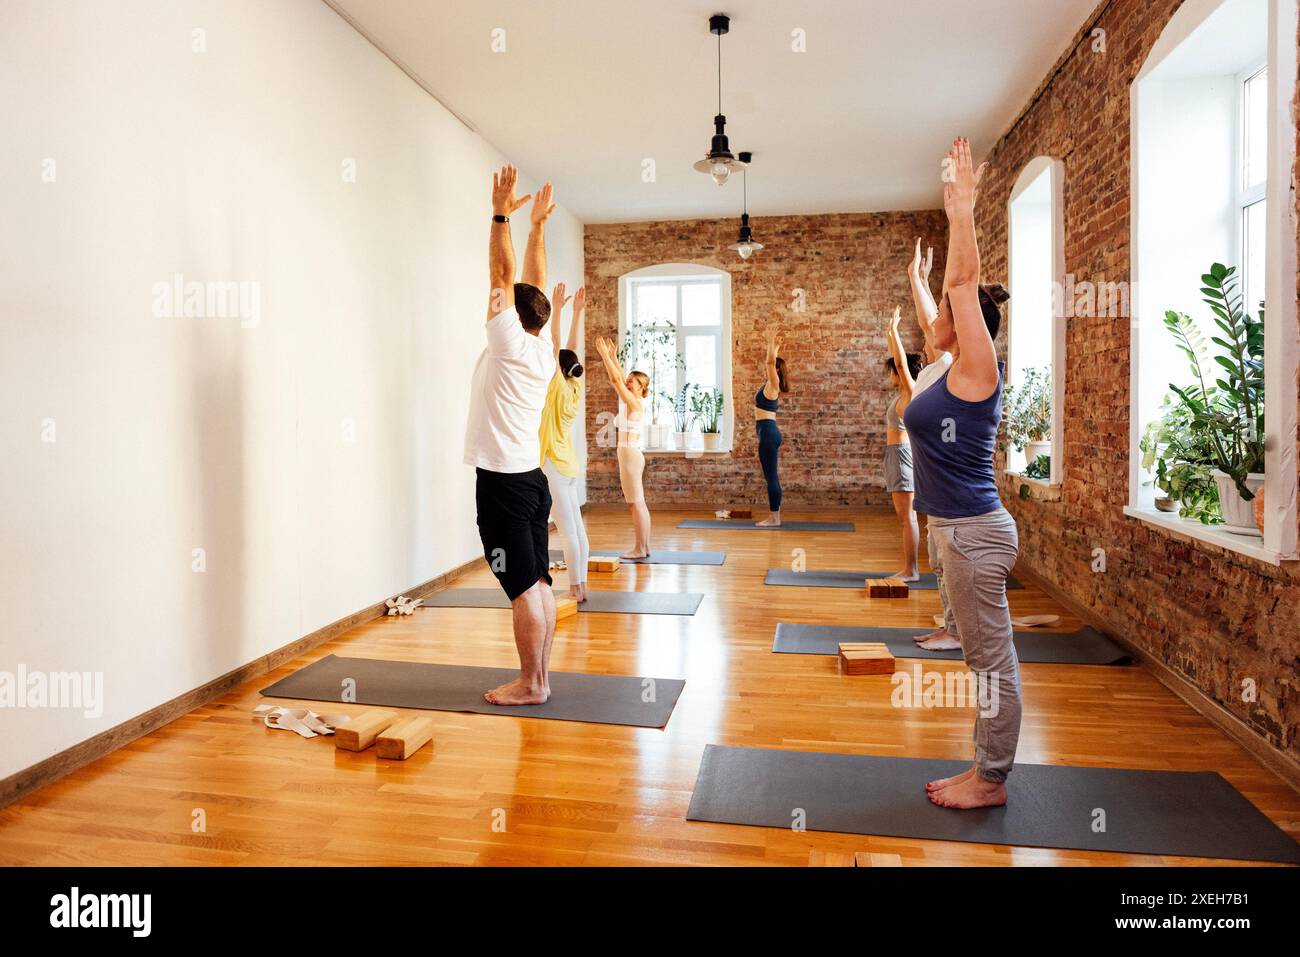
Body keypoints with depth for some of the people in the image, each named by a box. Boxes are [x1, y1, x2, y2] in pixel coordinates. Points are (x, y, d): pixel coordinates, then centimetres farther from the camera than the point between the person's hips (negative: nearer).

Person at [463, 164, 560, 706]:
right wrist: (537, 226, 24)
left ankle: (530, 685, 3)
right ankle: (538, 677, 18)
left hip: (503, 482, -8)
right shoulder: (543, 351, 10)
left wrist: (502, 214, -3)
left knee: (524, 587, -4)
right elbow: (532, 284, 17)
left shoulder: (510, 343, -10)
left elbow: (503, 276, -10)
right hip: (531, 478, 8)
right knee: (538, 582, 10)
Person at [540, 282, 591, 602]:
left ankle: (575, 590, -1)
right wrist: (577, 311, 15)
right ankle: (580, 586, 14)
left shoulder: (559, 388, -12)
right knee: (576, 530, 9)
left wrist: (557, 310, -15)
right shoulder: (574, 388, 7)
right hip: (567, 465, 8)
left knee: (569, 531, -6)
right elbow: (572, 349, 11)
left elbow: (556, 347, -16)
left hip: (555, 466, -8)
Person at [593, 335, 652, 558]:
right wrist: (612, 356, 19)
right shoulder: (633, 402, 12)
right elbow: (619, 379, 20)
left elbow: (616, 378, -17)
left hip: (630, 454, -10)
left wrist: (605, 354, -14)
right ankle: (644, 547, 15)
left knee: (635, 504, -6)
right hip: (631, 454, 10)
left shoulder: (634, 402, -12)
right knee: (638, 503, 11)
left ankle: (640, 549, -3)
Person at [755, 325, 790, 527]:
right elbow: (772, 361, 30)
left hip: (768, 432, -10)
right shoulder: (771, 384, 14)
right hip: (769, 432, 10)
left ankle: (774, 518, -4)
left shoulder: (773, 384, -9)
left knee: (771, 476, -7)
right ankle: (774, 517, 14)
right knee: (771, 476, 10)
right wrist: (775, 345, 33)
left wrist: (772, 341, -20)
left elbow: (771, 361, -23)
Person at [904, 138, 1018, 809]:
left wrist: (963, 209, -8)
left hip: (974, 530, -10)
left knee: (991, 657, 2)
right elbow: (958, 289, 17)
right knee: (983, 654, 15)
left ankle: (990, 782, 14)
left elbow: (964, 281, -16)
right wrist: (955, 214, 23)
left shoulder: (978, 370, -11)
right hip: (960, 527, 10)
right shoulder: (959, 371, 11)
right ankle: (986, 771, 27)